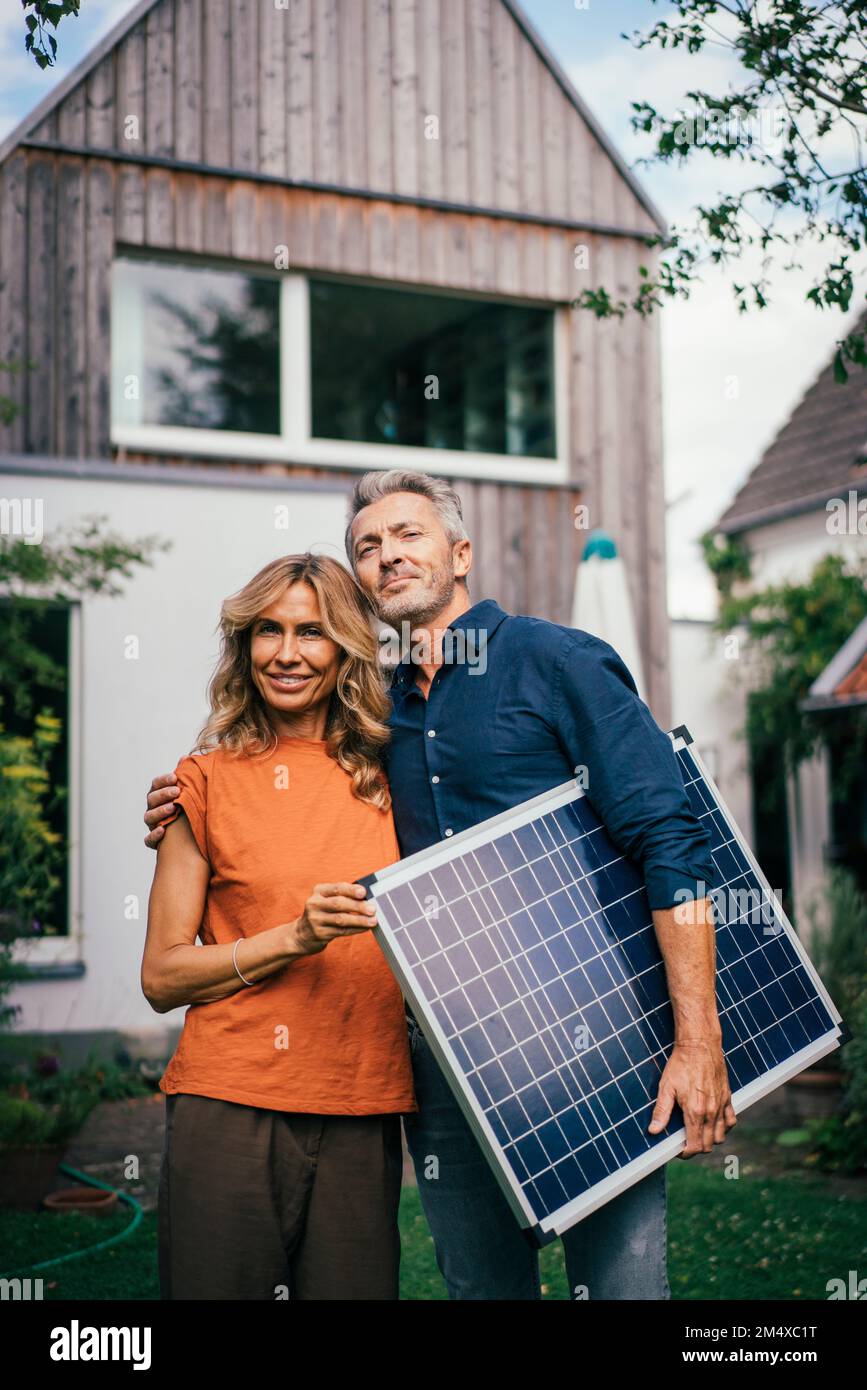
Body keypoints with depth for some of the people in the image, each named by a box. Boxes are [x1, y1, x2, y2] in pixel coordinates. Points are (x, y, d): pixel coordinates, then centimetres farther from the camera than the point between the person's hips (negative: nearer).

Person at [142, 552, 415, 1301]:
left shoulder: (388, 778, 10)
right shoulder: (209, 780, 3)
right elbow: (162, 975, 0)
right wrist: (296, 937, -11)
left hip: (361, 1115, 2)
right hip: (229, 1107, -2)